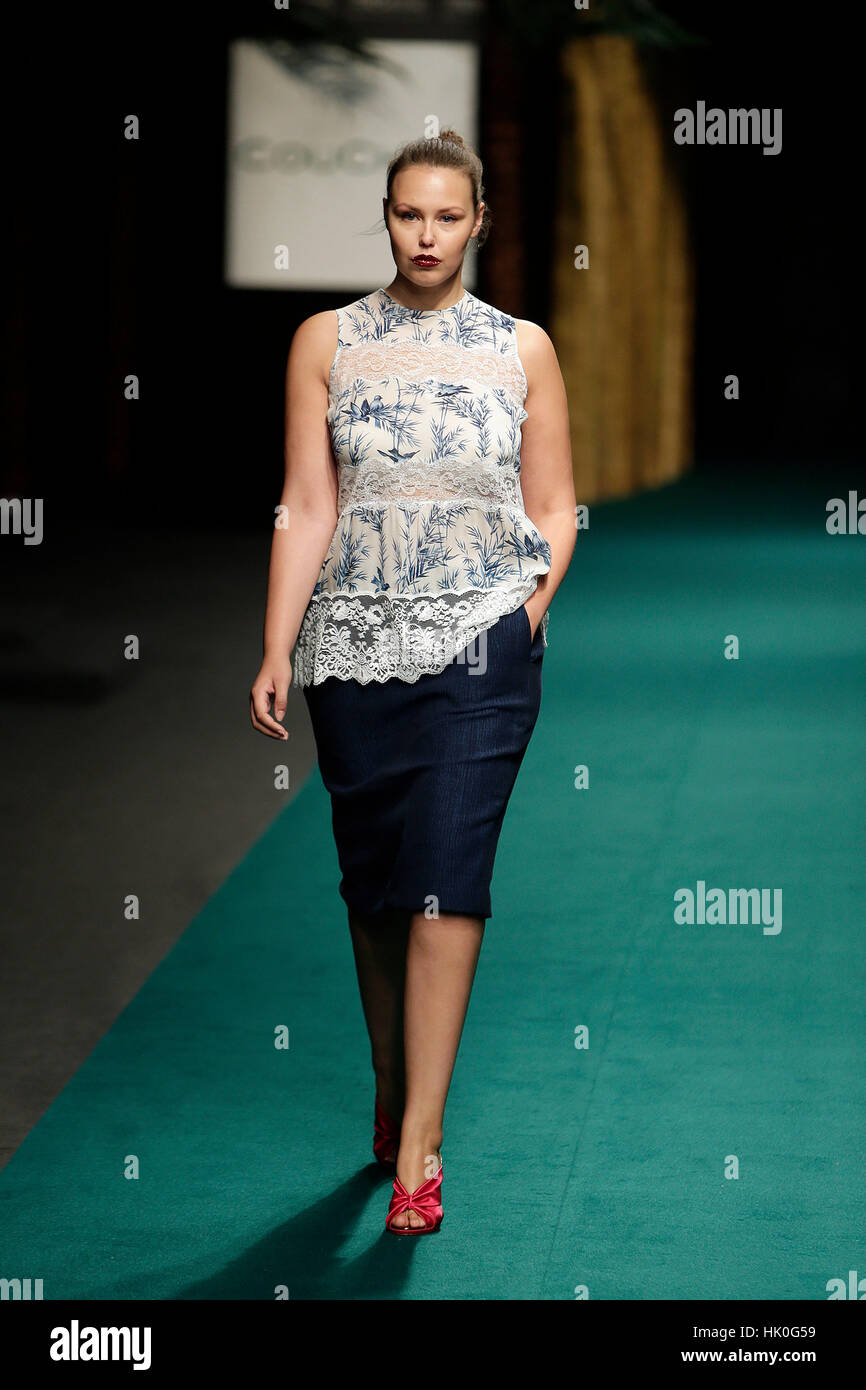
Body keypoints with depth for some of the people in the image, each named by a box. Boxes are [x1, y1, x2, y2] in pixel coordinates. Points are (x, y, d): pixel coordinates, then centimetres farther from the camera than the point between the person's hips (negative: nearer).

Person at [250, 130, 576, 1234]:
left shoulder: (522, 349, 5)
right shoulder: (327, 343, 5)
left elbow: (553, 509, 9)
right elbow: (306, 508, 3)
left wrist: (532, 606, -6)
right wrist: (276, 651, -3)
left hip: (480, 646, -2)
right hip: (355, 645, 2)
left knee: (446, 879, -10)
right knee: (372, 883, 8)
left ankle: (418, 1143, -10)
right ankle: (394, 1093, 27)